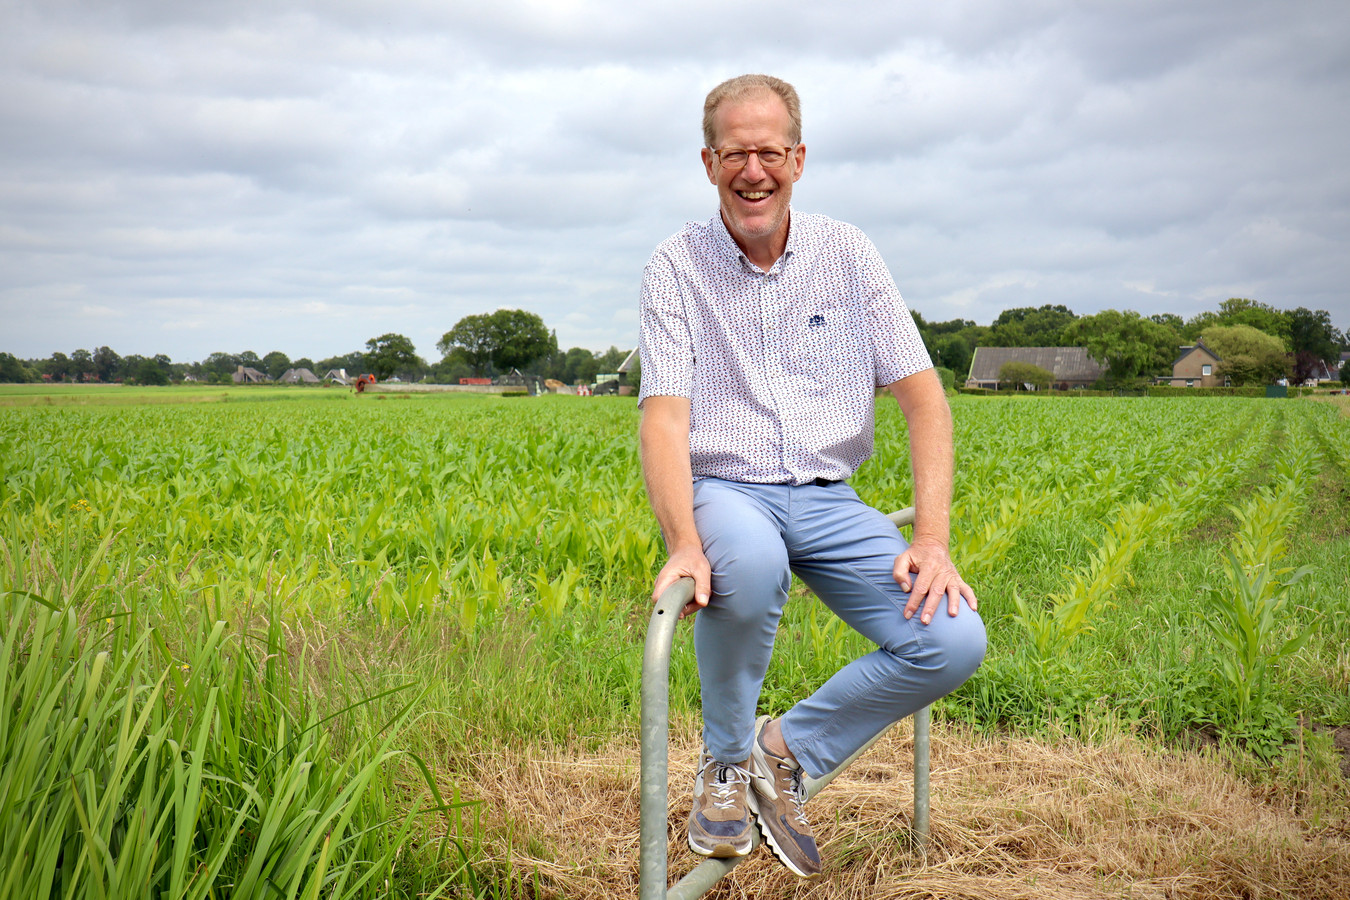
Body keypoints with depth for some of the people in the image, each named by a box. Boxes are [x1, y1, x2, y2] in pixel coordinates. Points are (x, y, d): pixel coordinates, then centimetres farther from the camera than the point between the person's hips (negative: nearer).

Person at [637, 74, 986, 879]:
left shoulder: (848, 255, 3)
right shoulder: (677, 267, -2)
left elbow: (924, 397, -1)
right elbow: (664, 417, -12)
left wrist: (932, 539, -13)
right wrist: (684, 542, -30)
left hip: (828, 500, 3)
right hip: (725, 492, -3)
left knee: (956, 641, -19)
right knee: (748, 565, -40)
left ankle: (790, 749, 4)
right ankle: (726, 760, -10)